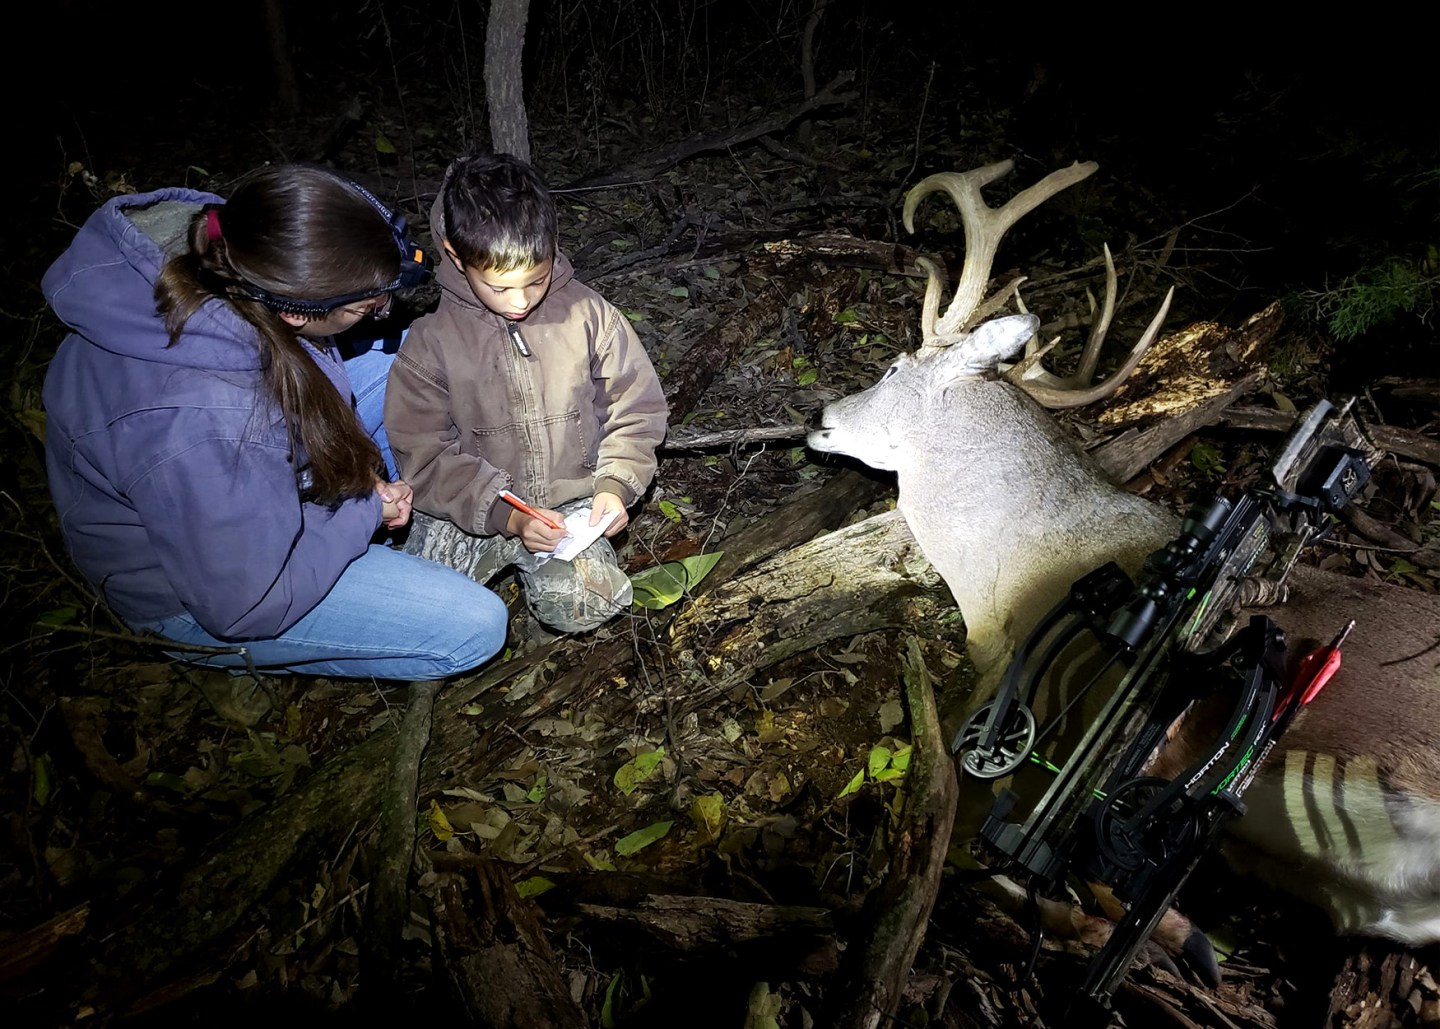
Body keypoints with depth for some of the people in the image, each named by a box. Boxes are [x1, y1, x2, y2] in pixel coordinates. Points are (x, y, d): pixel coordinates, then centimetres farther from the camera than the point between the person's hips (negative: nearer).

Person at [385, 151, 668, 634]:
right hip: (471, 508, 1)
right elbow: (425, 457, -9)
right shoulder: (430, 342, -10)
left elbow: (637, 409, 1)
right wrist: (506, 515, -20)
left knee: (583, 608, -22)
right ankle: (508, 554, 16)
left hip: (570, 499, 0)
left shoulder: (588, 314, -7)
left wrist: (615, 486, -13)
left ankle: (532, 566, 14)